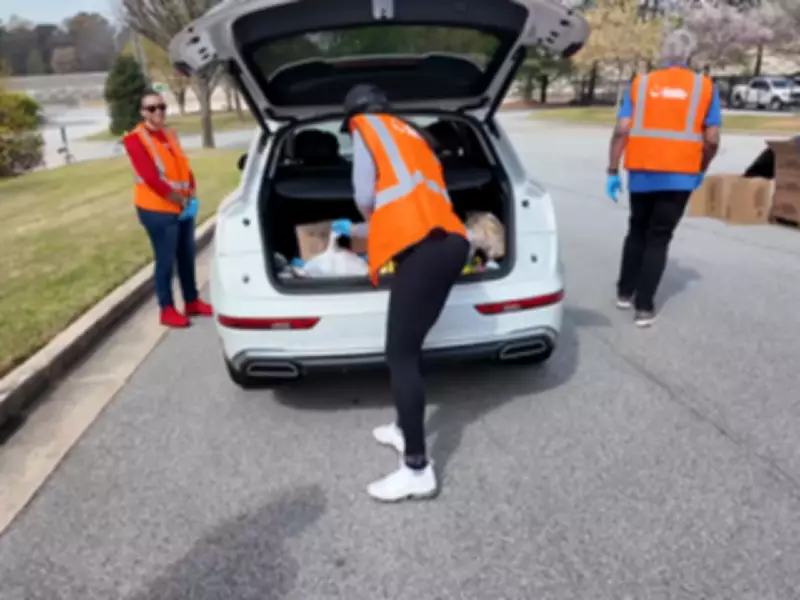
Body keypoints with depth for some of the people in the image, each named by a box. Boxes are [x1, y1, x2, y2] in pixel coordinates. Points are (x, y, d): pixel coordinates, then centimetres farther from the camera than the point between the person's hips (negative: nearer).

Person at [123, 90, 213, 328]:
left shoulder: (170, 134, 11)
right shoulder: (135, 139, -12)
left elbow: (184, 167, 11)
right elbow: (151, 178, -20)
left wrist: (191, 198, -3)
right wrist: (180, 200, -16)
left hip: (184, 207, 7)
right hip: (158, 211, -7)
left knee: (187, 257, 14)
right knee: (166, 261, 0)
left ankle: (192, 301, 28)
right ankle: (167, 310, 13)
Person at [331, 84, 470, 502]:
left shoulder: (367, 126, 12)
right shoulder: (410, 134, 36)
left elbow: (366, 197, 0)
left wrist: (370, 216, 25)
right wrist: (352, 230, 53)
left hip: (422, 247, -9)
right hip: (448, 242, 9)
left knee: (400, 356, -6)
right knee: (409, 348, 20)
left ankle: (418, 470, -4)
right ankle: (406, 430, 33)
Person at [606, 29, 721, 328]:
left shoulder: (641, 83, 5)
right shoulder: (704, 87, 3)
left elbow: (621, 131, -4)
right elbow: (712, 139, -2)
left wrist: (613, 171, 1)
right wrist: (701, 170, 15)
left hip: (642, 173, 2)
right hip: (679, 175, -1)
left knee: (637, 231, 20)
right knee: (659, 237, 5)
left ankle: (625, 292, 26)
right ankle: (644, 307, 3)